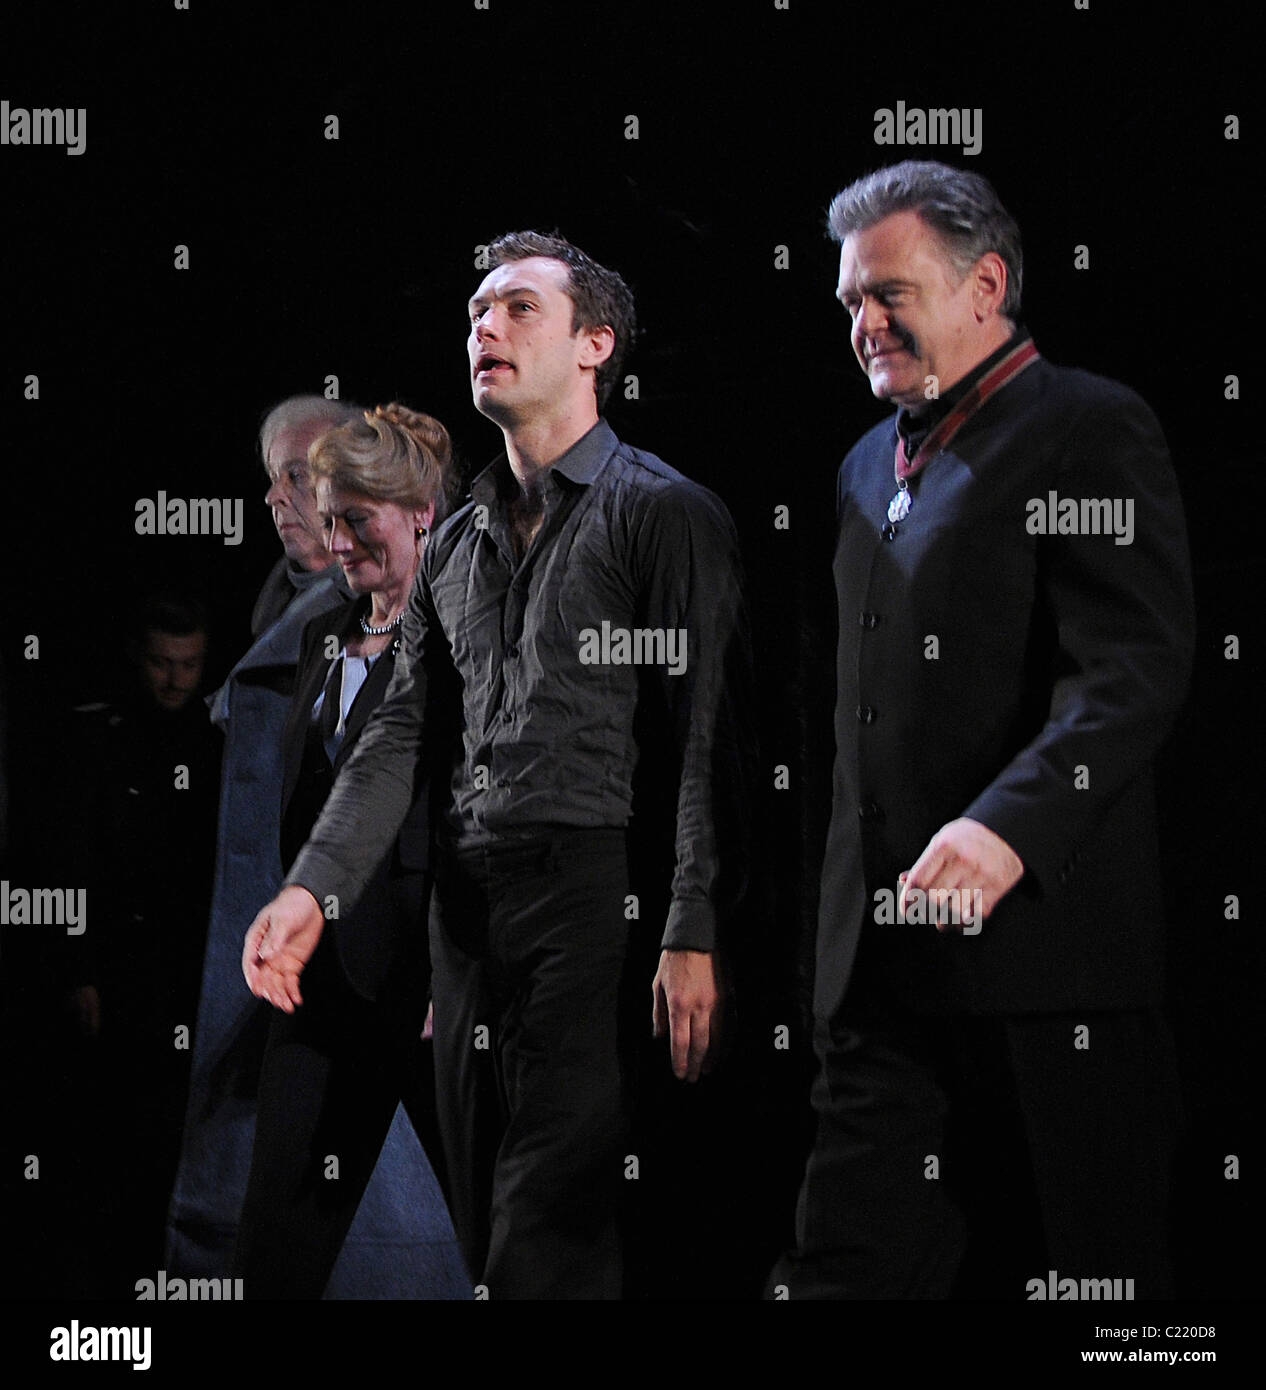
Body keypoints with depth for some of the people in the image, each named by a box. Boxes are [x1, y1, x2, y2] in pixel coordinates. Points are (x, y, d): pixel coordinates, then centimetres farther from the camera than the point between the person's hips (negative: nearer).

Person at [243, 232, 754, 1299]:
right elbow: (404, 733, 18)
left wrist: (694, 937, -17)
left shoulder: (664, 513, -2)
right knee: (482, 1212, 9)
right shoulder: (457, 544, 20)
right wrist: (312, 889, 4)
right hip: (467, 896, 7)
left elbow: (709, 738, -9)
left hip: (594, 891, -7)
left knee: (550, 1238, -11)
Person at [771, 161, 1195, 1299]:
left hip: (1042, 952, -7)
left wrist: (1008, 829, -31)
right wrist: (842, 936, 16)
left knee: (1074, 1273, -1)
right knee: (847, 1261, 0)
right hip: (885, 965, 7)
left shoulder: (1093, 431, -4)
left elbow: (1135, 674, -16)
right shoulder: (871, 464, 22)